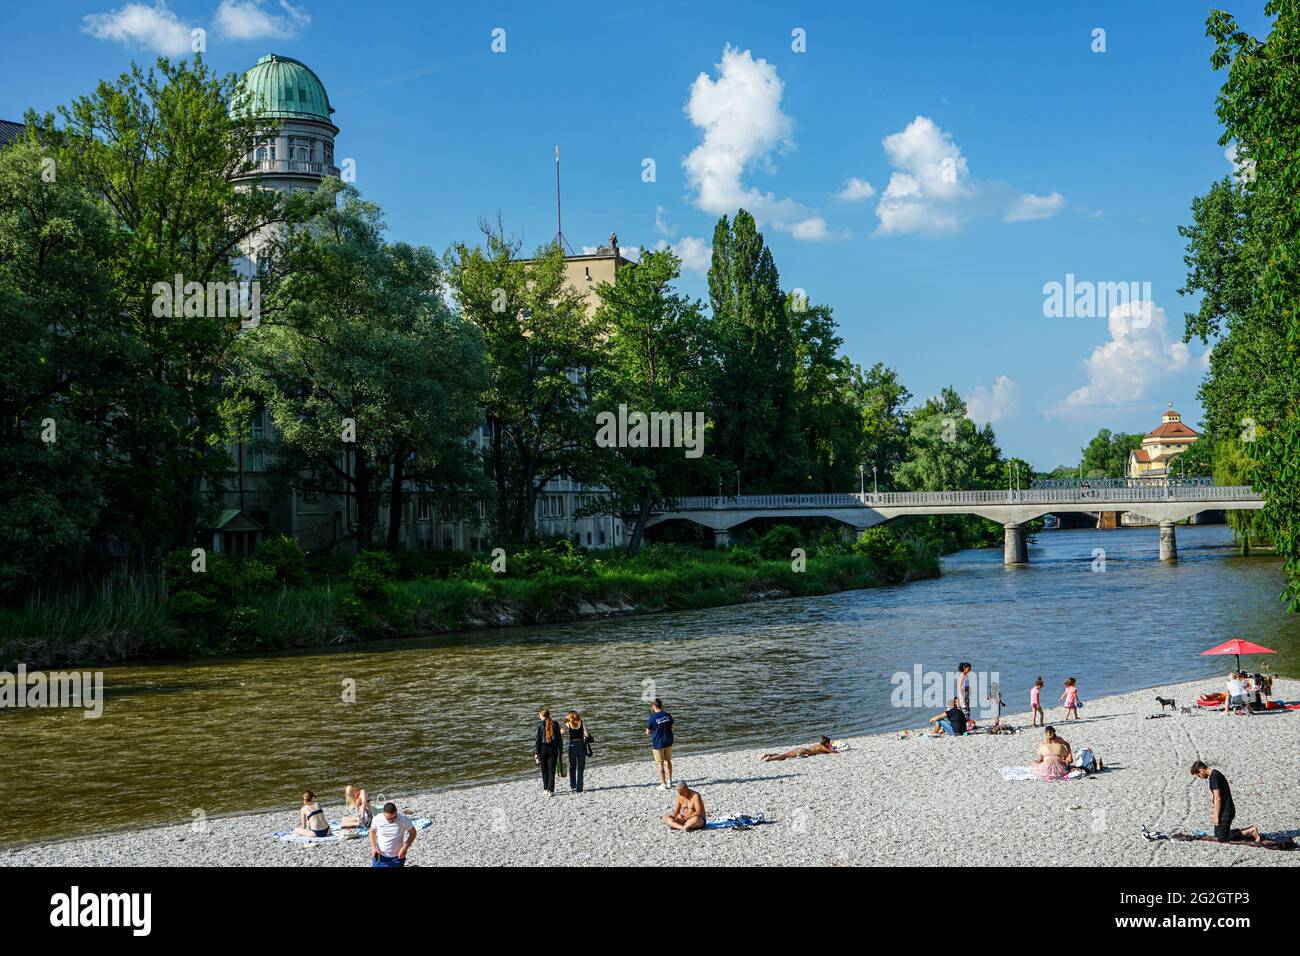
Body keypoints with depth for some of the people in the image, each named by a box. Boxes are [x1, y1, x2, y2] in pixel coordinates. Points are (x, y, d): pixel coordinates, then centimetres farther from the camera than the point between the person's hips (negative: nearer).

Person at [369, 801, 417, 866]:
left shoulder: (404, 819, -20)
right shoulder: (378, 819, -16)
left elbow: (413, 833, -6)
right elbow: (372, 831, 3)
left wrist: (405, 847, -17)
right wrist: (373, 847, -8)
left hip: (397, 857, -1)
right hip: (380, 856, 1)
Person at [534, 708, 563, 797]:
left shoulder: (540, 724, -5)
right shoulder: (555, 724, 2)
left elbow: (537, 739, -7)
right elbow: (559, 739, 4)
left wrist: (536, 753, -4)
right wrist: (560, 751, 10)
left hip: (542, 749, -1)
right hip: (553, 749, 1)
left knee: (544, 770, 16)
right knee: (551, 770, 2)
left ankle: (545, 789, 22)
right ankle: (550, 790, -4)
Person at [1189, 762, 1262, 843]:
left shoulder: (1214, 777, -19)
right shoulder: (1216, 774, 12)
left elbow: (1217, 798, -21)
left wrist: (1216, 816, -16)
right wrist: (1214, 813, 20)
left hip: (1226, 812, -10)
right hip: (1225, 810, 10)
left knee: (1222, 838, -6)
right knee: (1217, 835, 18)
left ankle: (1250, 831, -4)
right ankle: (1247, 830, 17)